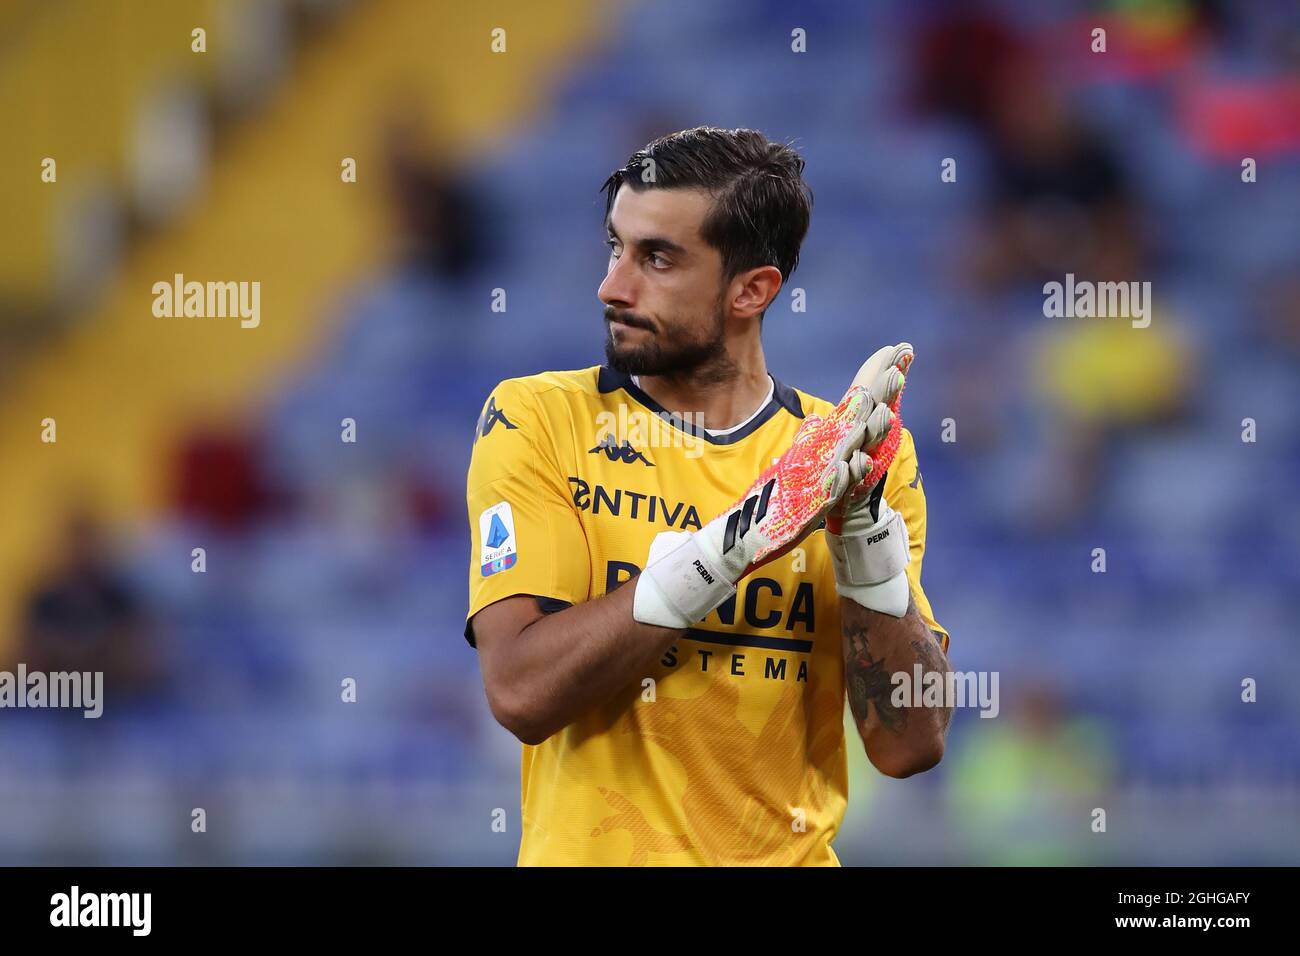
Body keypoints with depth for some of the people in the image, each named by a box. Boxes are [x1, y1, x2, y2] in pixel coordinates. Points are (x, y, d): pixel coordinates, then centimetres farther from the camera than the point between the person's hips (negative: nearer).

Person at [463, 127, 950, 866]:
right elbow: (521, 692, -15)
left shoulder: (851, 454, 3)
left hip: (792, 853, 1)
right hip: (589, 851, -1)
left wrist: (863, 530, -14)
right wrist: (741, 535, -20)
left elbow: (910, 745, -3)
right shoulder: (538, 420, -1)